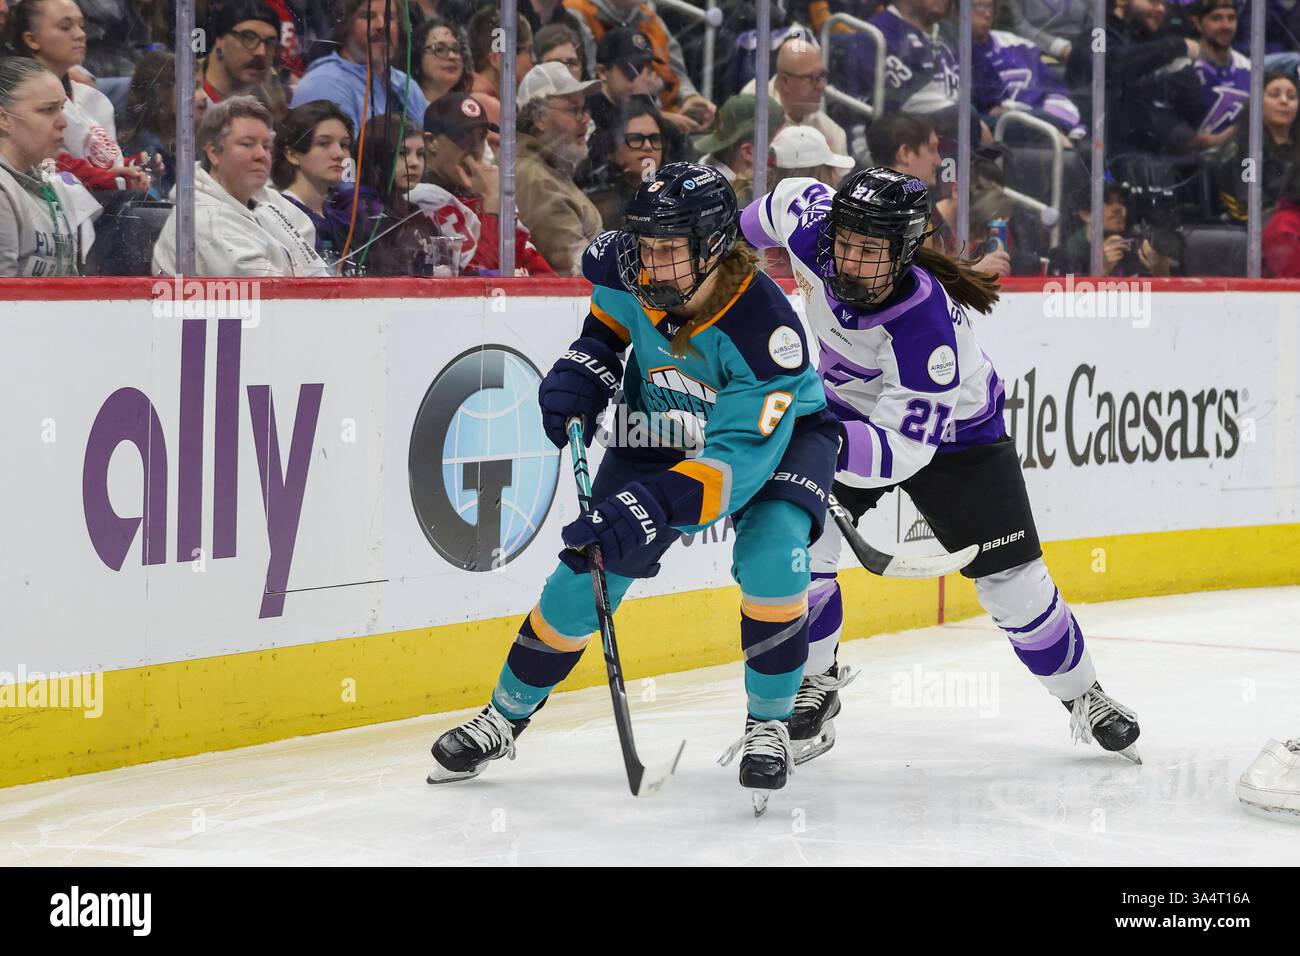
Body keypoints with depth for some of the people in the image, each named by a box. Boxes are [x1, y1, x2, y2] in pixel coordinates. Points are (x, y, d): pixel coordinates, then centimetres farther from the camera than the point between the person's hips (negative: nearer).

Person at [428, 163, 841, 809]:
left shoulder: (764, 329, -38)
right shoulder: (628, 270, -23)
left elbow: (742, 457, -41)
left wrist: (653, 507, -51)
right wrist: (585, 368, -10)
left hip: (776, 431, -4)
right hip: (661, 432, 4)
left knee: (771, 553, -31)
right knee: (589, 570, -5)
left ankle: (768, 726, -11)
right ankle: (504, 718, 15)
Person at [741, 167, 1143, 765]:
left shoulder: (926, 328, -41)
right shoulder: (810, 231, -27)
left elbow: (898, 452, -41)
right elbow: (794, 198, -1)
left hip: (953, 431, -4)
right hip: (848, 406, 4)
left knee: (1012, 581, -3)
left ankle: (1082, 695, 21)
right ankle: (814, 685, 3)